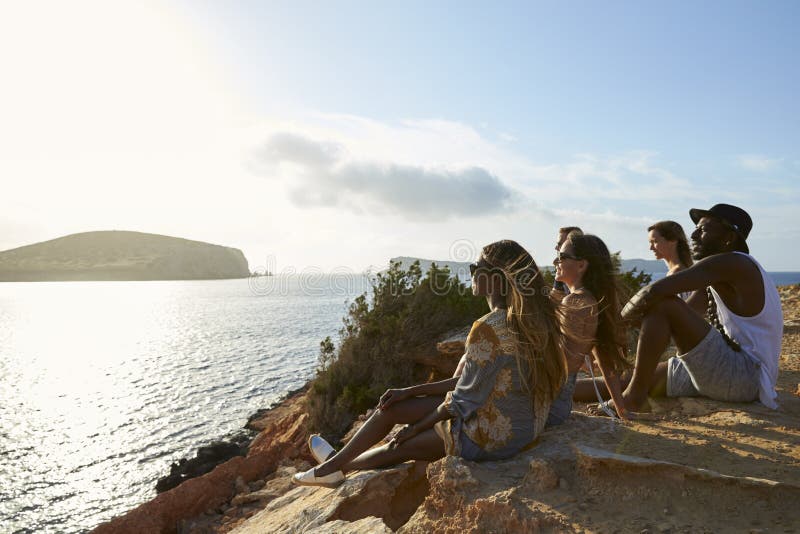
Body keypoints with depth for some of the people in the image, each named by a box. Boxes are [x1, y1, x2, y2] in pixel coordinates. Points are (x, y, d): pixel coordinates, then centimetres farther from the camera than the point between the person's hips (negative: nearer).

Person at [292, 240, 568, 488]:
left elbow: (461, 402, -19)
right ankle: (339, 465, 40)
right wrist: (411, 392, 8)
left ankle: (333, 465, 29)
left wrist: (414, 428, -2)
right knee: (403, 446, 19)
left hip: (490, 439, -7)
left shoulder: (488, 328, -26)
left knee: (393, 409, 8)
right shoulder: (530, 322, 3)